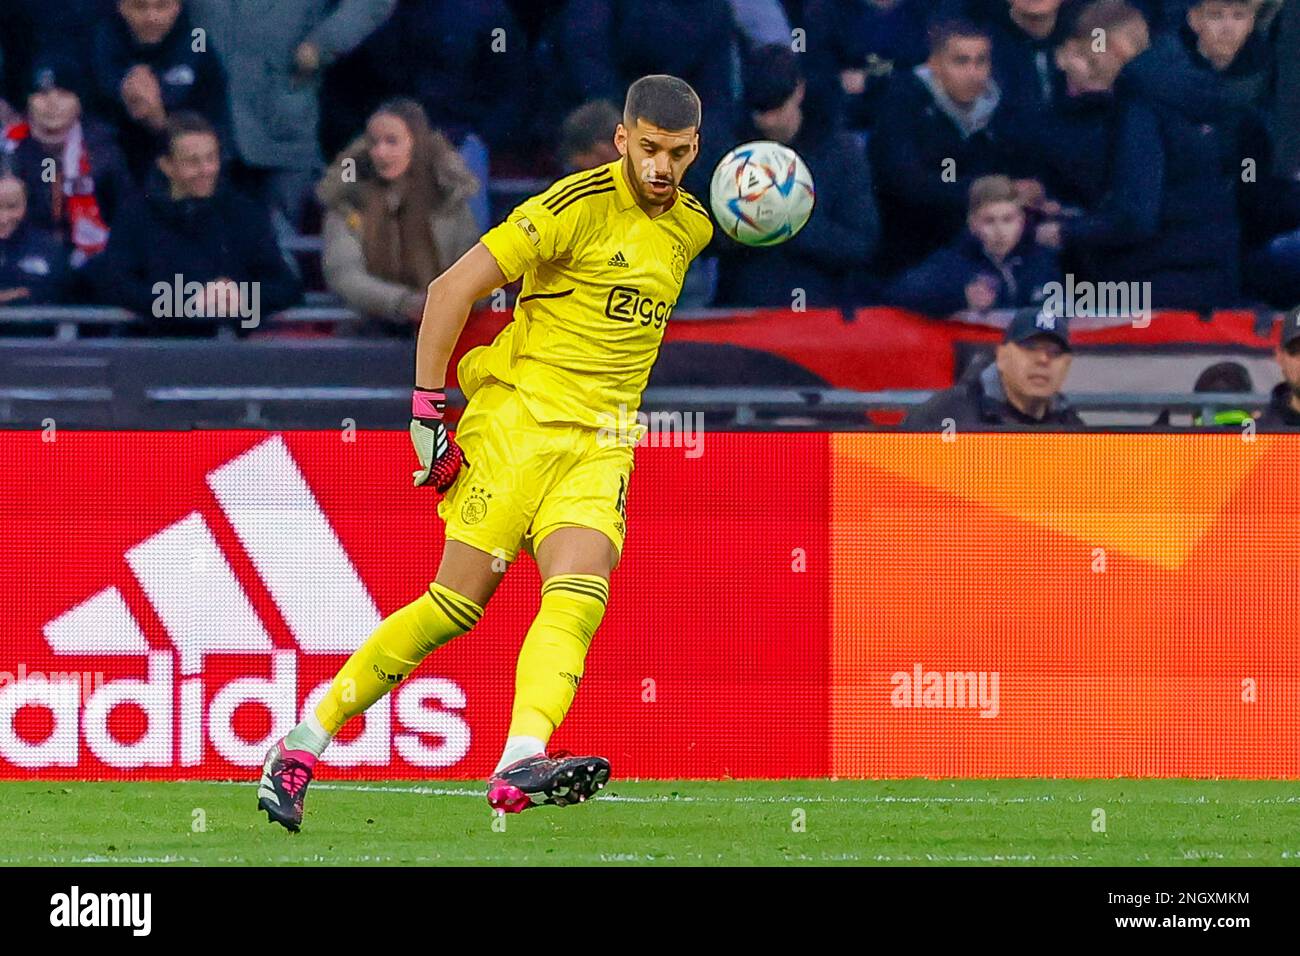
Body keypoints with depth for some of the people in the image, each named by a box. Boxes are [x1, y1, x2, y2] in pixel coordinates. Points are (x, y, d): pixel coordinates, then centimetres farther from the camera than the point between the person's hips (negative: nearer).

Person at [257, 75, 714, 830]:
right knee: (455, 605, -8)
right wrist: (428, 405, -13)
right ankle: (301, 746, 3)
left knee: (579, 597, -20)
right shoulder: (582, 203, -10)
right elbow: (454, 288, -12)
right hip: (517, 420, -5)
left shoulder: (692, 226, 12)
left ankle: (521, 767, -37)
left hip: (601, 447, 5)